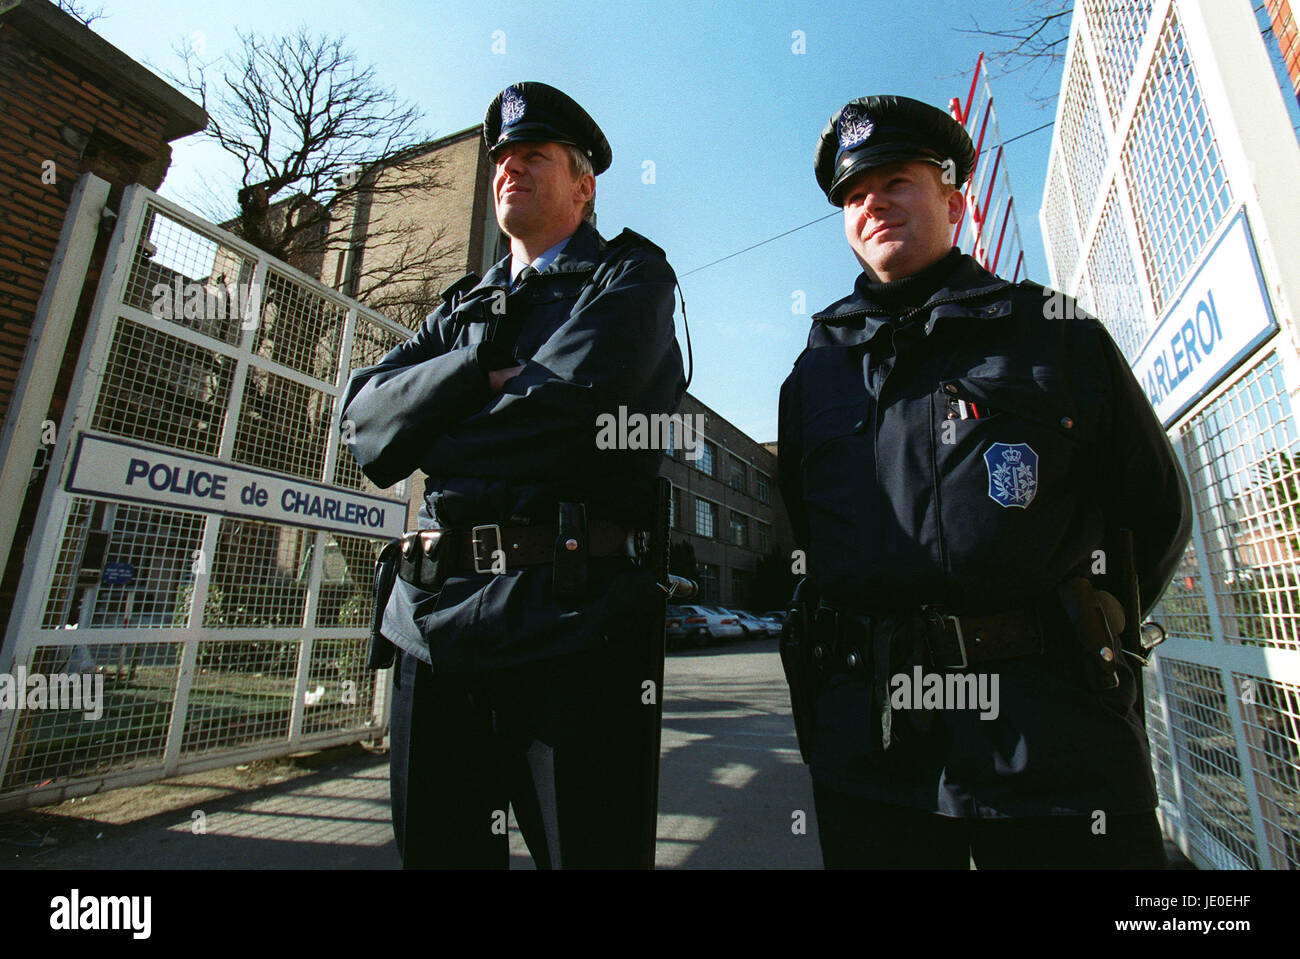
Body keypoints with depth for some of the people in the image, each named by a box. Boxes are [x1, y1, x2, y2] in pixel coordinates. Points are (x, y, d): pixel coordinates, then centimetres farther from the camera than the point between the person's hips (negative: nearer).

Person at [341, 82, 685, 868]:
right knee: (437, 849, 19)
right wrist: (485, 371, -7)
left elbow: (573, 400, -14)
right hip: (435, 617, 7)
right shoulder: (464, 307, 23)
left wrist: (430, 444, 2)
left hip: (569, 617, -6)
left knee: (588, 848, 7)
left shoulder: (631, 273, 6)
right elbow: (365, 412, 10)